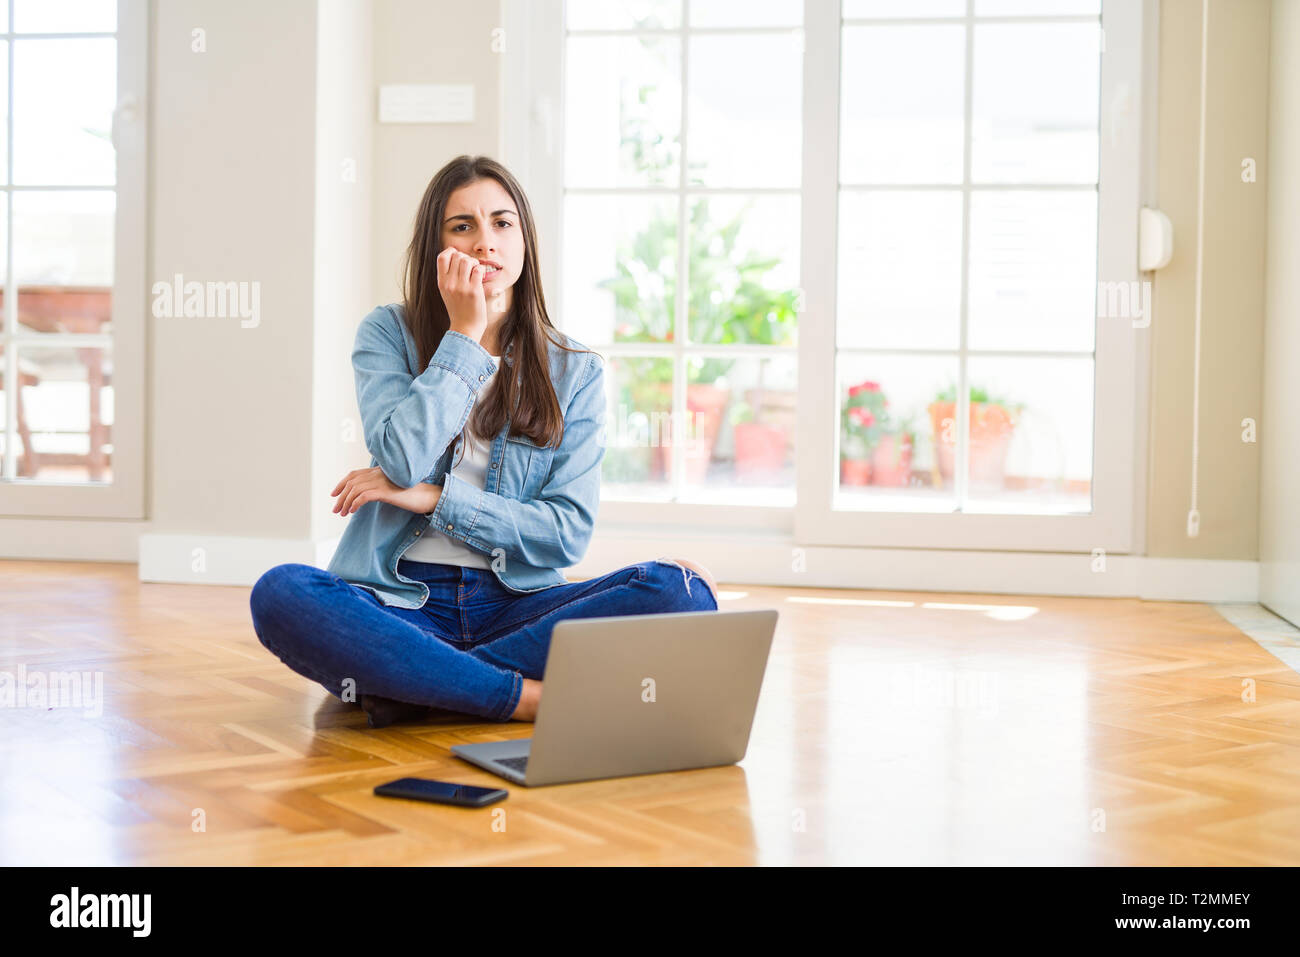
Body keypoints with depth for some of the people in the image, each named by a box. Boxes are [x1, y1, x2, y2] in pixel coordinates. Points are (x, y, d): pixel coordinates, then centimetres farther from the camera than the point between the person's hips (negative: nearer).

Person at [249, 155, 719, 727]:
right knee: (280, 594, -33)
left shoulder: (574, 371, 8)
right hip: (401, 603, -1)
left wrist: (434, 497, -8)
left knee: (682, 590, -25)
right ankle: (527, 696, -28)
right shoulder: (387, 335, 7)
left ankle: (417, 684, -25)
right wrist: (463, 334, -7)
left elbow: (569, 533, 0)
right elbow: (404, 461, -11)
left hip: (515, 603, 2)